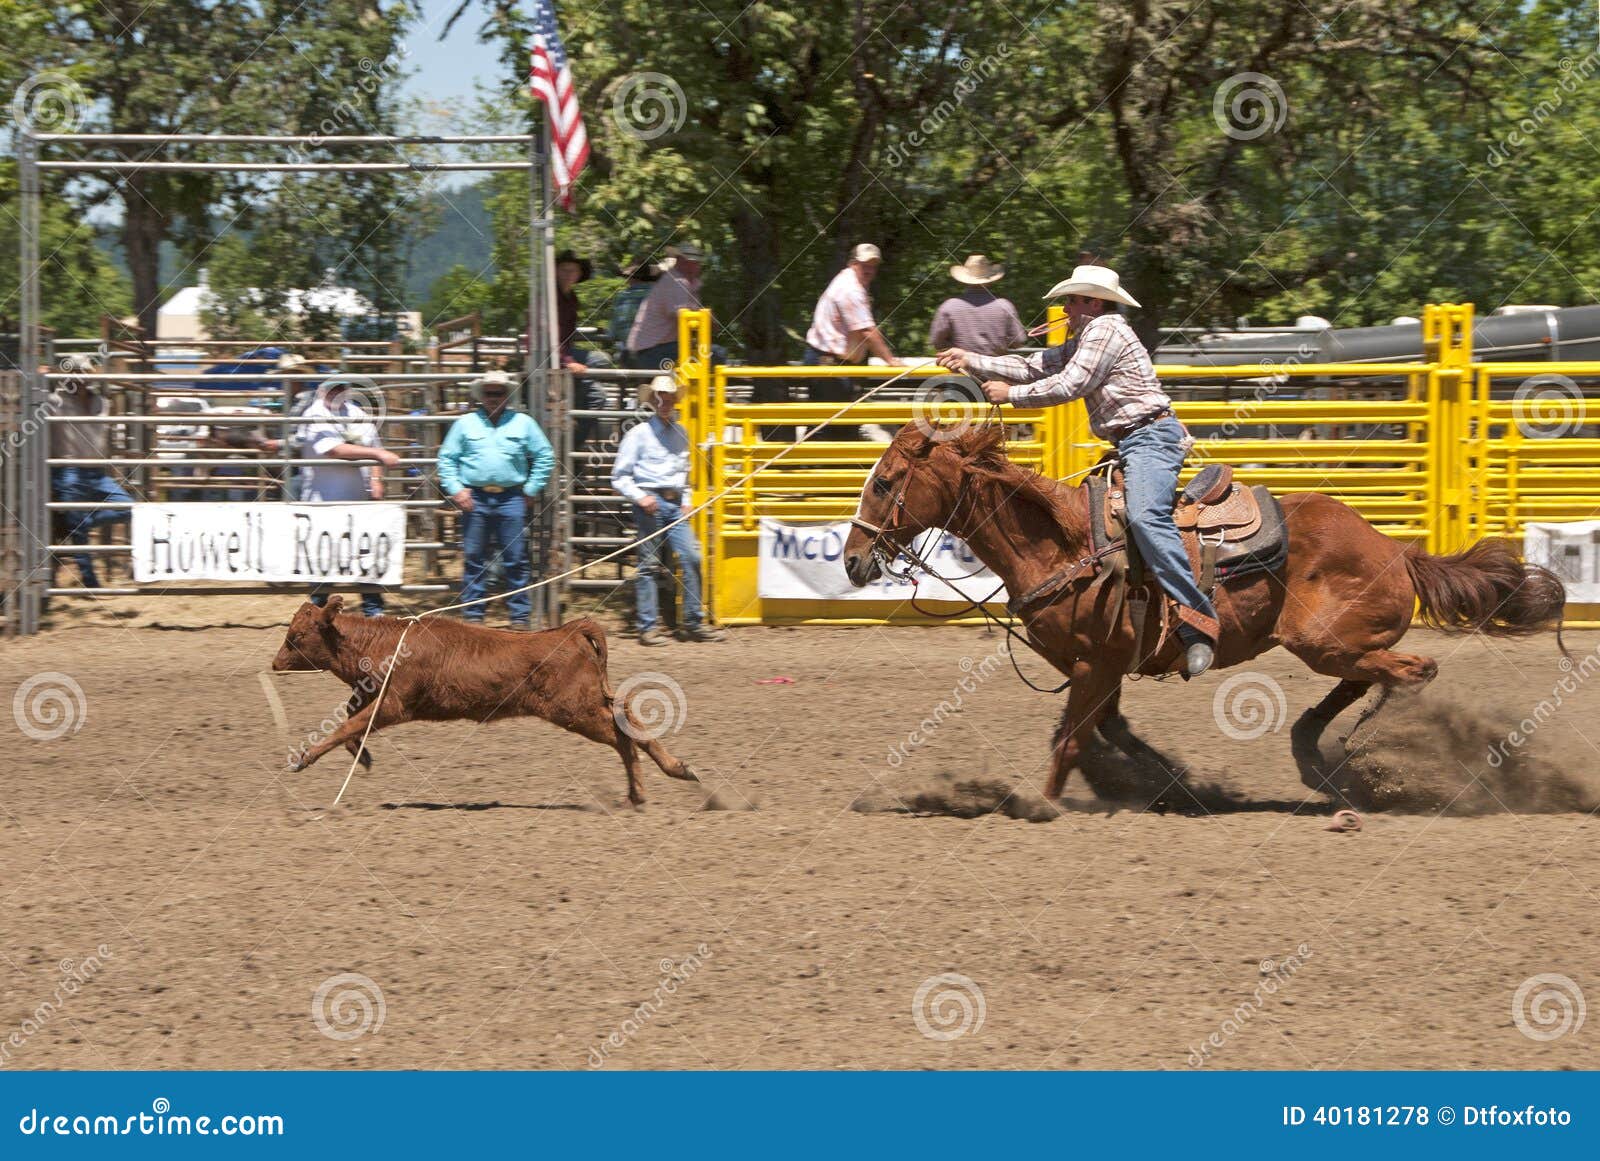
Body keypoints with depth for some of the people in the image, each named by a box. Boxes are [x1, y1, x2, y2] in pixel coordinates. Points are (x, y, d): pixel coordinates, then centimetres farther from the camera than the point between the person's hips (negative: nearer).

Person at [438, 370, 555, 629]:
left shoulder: (523, 423, 8)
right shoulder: (465, 424, 8)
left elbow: (545, 457, 10)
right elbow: (446, 459, 9)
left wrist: (531, 489, 3)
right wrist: (456, 489, -3)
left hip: (511, 499, 0)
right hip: (474, 498, 0)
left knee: (516, 560, 0)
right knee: (474, 559, 3)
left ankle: (520, 615, 5)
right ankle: (473, 615, 9)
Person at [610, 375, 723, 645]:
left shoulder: (680, 433, 15)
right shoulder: (639, 434, -1)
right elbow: (620, 476, 0)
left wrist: (686, 500, 14)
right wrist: (640, 497, -13)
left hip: (676, 504, 5)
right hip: (650, 504, -5)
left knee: (691, 558, -3)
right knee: (649, 564, -4)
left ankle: (694, 623, 4)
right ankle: (648, 627, 0)